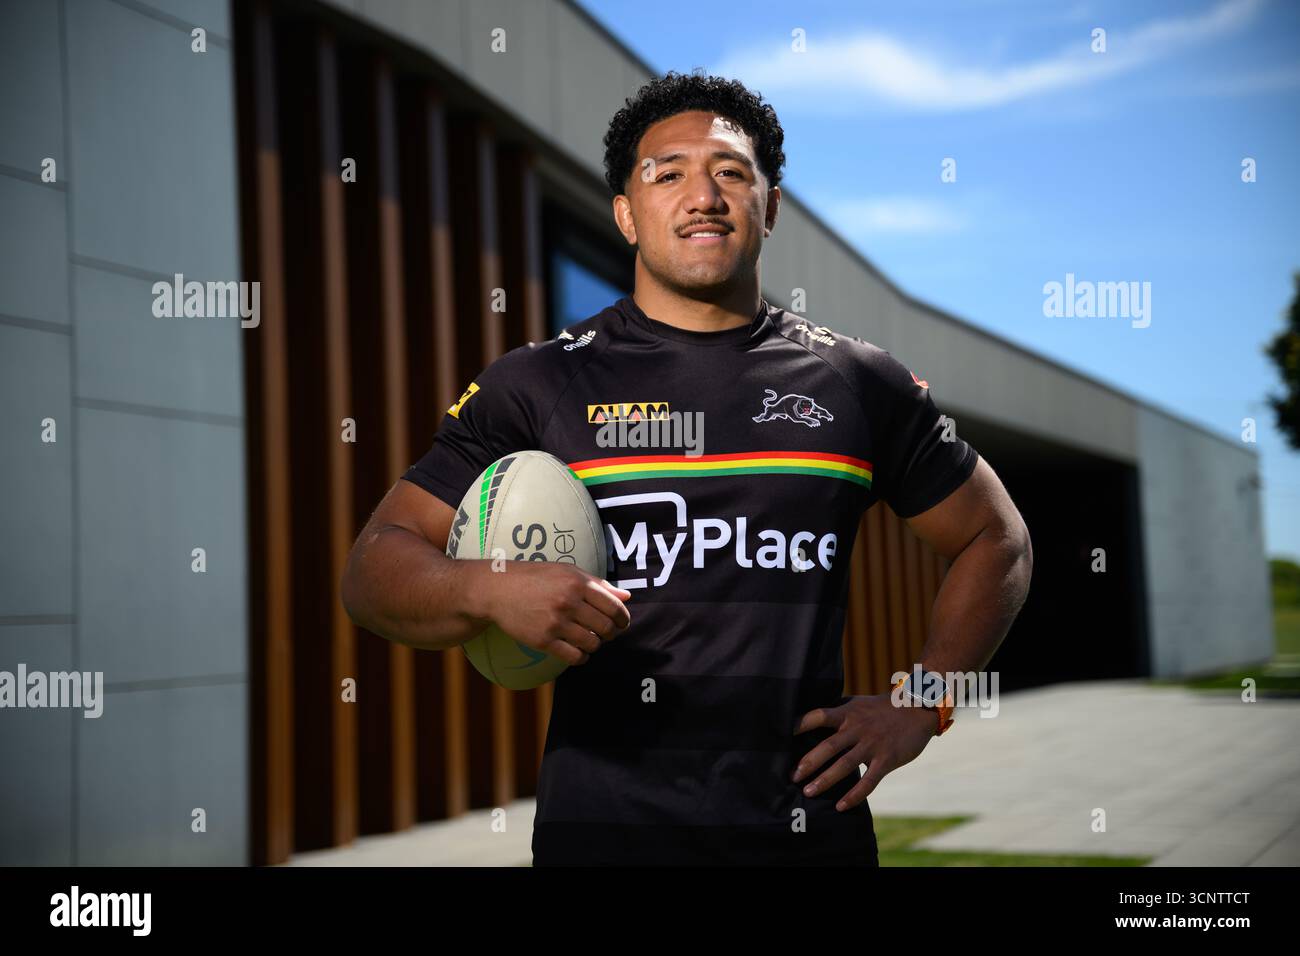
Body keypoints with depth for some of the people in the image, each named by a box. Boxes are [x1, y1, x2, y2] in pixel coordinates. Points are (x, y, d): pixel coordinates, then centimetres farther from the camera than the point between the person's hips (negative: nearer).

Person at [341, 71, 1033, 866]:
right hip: (603, 828, -1)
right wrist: (492, 590, -23)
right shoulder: (539, 385, 0)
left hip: (812, 828, 2)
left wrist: (921, 706, 4)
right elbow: (376, 567, -2)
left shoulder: (863, 383, 5)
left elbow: (998, 541, 16)